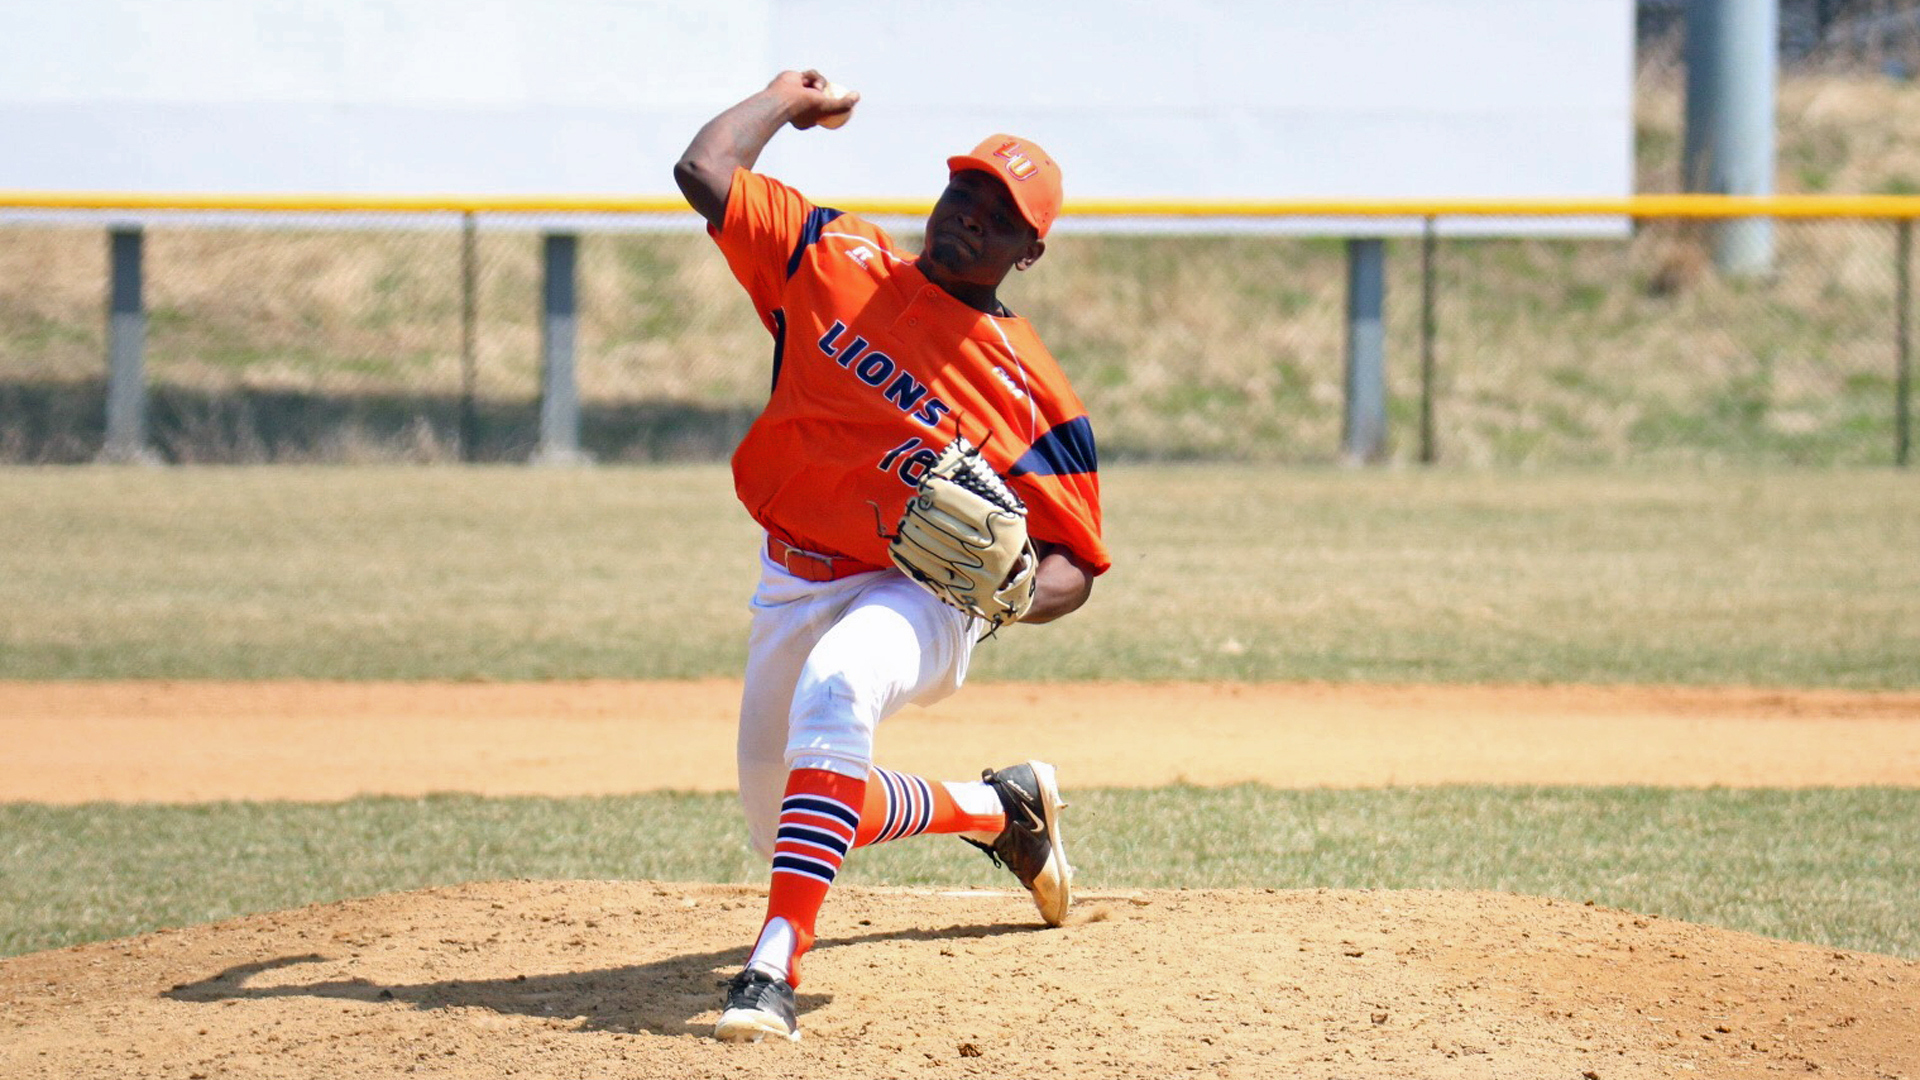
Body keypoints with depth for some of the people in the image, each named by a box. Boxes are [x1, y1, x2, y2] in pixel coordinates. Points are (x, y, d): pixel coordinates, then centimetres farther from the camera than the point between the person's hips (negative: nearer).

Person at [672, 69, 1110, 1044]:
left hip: (923, 595, -5)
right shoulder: (834, 259, 2)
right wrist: (788, 99, 9)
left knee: (835, 688, -40)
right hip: (792, 589, 5)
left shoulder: (1035, 393, -5)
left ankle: (775, 966, -48)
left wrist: (1018, 587, -25)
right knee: (786, 833, 13)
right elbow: (704, 172, -4)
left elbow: (1075, 564, -3)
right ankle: (996, 808, 42)